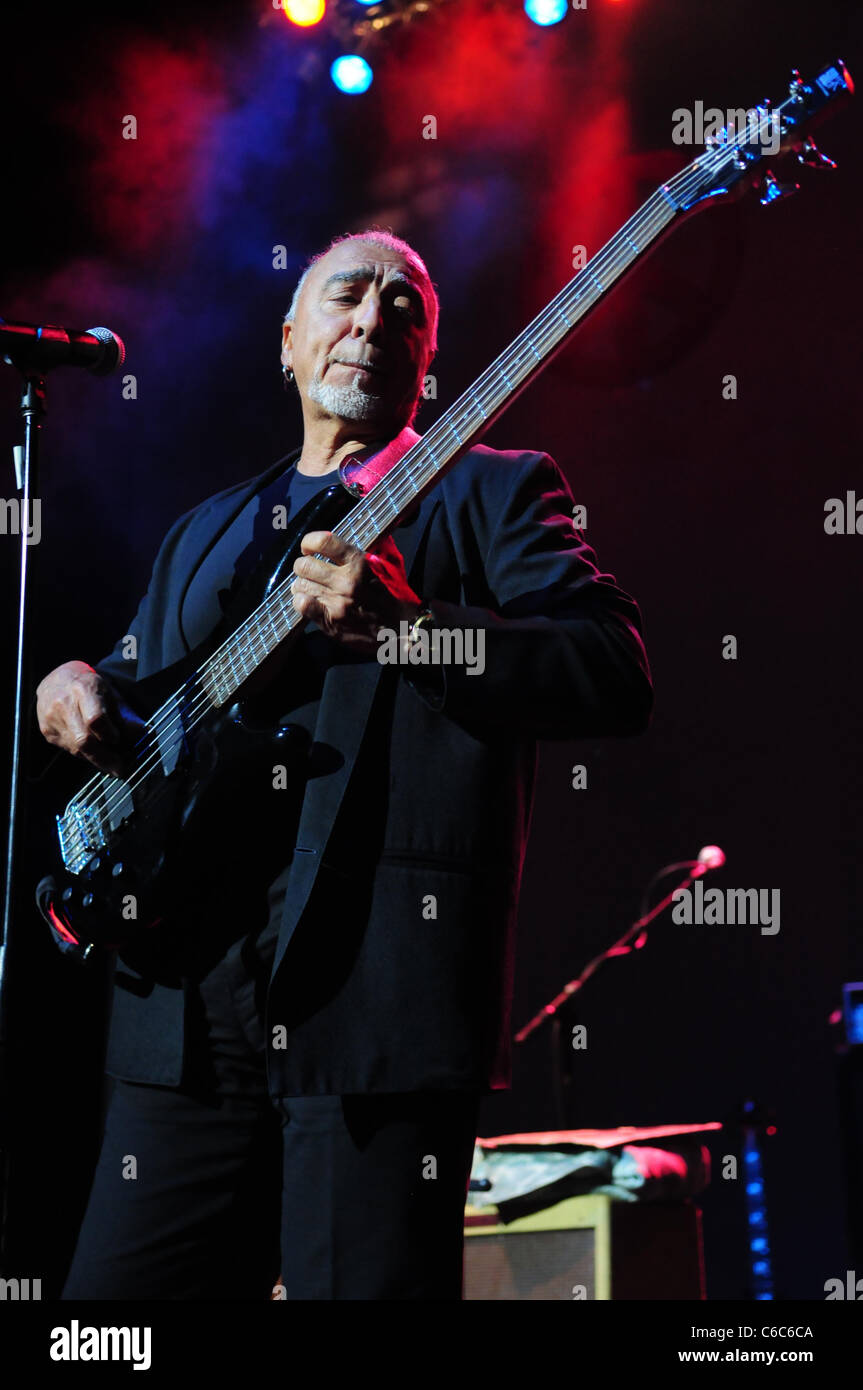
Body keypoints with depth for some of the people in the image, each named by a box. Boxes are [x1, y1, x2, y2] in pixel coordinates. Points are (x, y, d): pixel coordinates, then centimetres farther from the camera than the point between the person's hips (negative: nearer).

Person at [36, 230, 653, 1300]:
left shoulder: (489, 491, 8)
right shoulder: (207, 529, 26)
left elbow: (619, 677, -6)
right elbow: (134, 681, 33)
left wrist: (407, 629, -19)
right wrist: (79, 685, 9)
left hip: (379, 992, -5)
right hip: (184, 1003, 6)